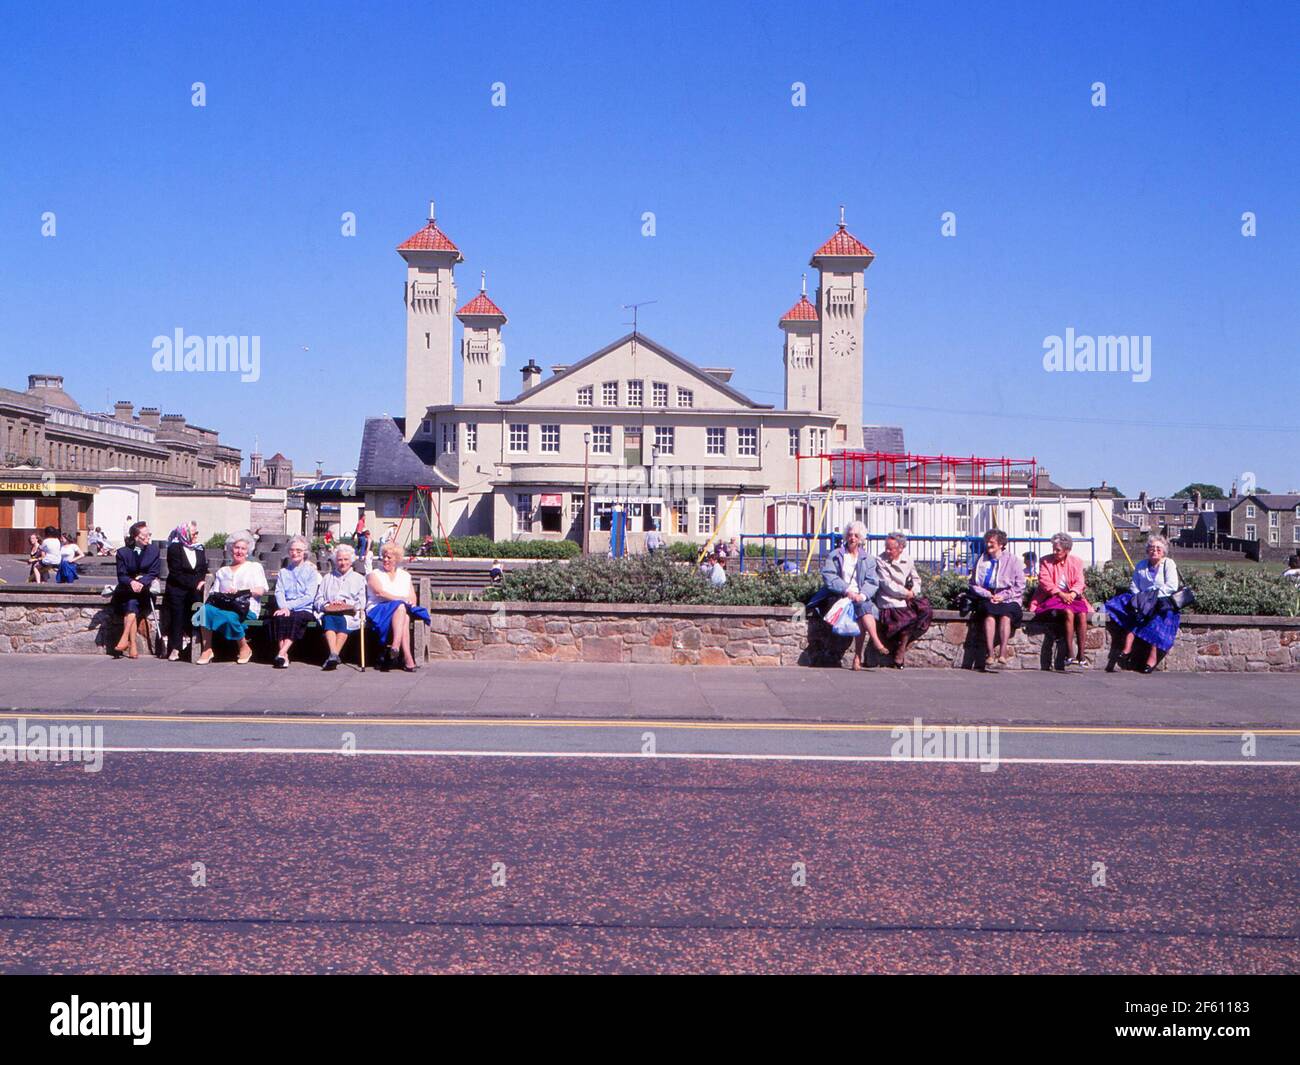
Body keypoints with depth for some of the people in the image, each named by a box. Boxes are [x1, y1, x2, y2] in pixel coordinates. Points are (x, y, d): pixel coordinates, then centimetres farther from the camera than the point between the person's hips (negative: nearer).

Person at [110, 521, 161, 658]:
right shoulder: (123, 552, 2)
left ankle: (124, 639, -31)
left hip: (145, 588, -1)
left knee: (132, 602, -28)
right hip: (126, 590, 1)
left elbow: (154, 573, -3)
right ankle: (132, 647, -27)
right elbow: (121, 576, -4)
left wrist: (141, 581, -21)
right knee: (132, 607, -24)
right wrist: (131, 582, -25)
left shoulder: (154, 550, 2)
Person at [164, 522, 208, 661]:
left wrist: (202, 582, -8)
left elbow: (204, 570, 13)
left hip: (194, 588, 4)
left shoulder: (200, 549, 14)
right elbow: (176, 573, -9)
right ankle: (175, 649, -14)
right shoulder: (174, 548, -3)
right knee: (177, 615, -14)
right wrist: (194, 584, -14)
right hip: (177, 589, -4)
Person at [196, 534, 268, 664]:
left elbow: (261, 590, 3)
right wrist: (217, 596, -8)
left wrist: (240, 591, -10)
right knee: (206, 609, -31)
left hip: (246, 608, -3)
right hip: (223, 605, 3)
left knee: (230, 616, -37)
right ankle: (207, 649, -29)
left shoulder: (255, 567, 19)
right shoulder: (222, 571, 30)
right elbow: (213, 592, 17)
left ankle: (244, 647, -15)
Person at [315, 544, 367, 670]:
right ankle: (333, 655, -51)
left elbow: (361, 603, 11)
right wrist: (327, 605, -4)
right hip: (329, 613, 1)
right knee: (328, 619, -36)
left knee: (342, 620, -37)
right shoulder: (327, 578, 31)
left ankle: (334, 655, -50)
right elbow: (318, 600, 19)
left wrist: (347, 604, -7)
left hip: (349, 614, -1)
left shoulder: (358, 578, 25)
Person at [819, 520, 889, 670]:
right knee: (864, 608, -31)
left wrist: (862, 595, -15)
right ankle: (876, 642, -41)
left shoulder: (867, 558, 17)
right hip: (841, 596, -1)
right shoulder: (836, 555, 12)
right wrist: (846, 590, -15)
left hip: (862, 597, 2)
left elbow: (872, 582, 5)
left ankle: (858, 656, -31)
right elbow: (828, 576, -2)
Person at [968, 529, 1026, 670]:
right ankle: (990, 655, -42)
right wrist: (987, 595, -4)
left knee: (1005, 614, -35)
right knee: (989, 613, -33)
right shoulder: (981, 560, 18)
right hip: (986, 598, 1)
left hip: (1008, 599, -1)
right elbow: (973, 584, 14)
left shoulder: (1012, 560, 10)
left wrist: (1003, 596, -10)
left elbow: (1020, 587, 5)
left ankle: (1002, 655, -42)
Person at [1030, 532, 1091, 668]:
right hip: (1052, 597, -3)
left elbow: (1079, 582, 3)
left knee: (1082, 614, -28)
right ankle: (1069, 655, -34)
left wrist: (1072, 594, -18)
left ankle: (1081, 654, -28)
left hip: (1072, 597, 3)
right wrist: (1060, 593, -20)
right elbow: (1045, 581, -6)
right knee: (1069, 613, -33)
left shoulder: (1076, 562, 15)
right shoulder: (1045, 561, 8)